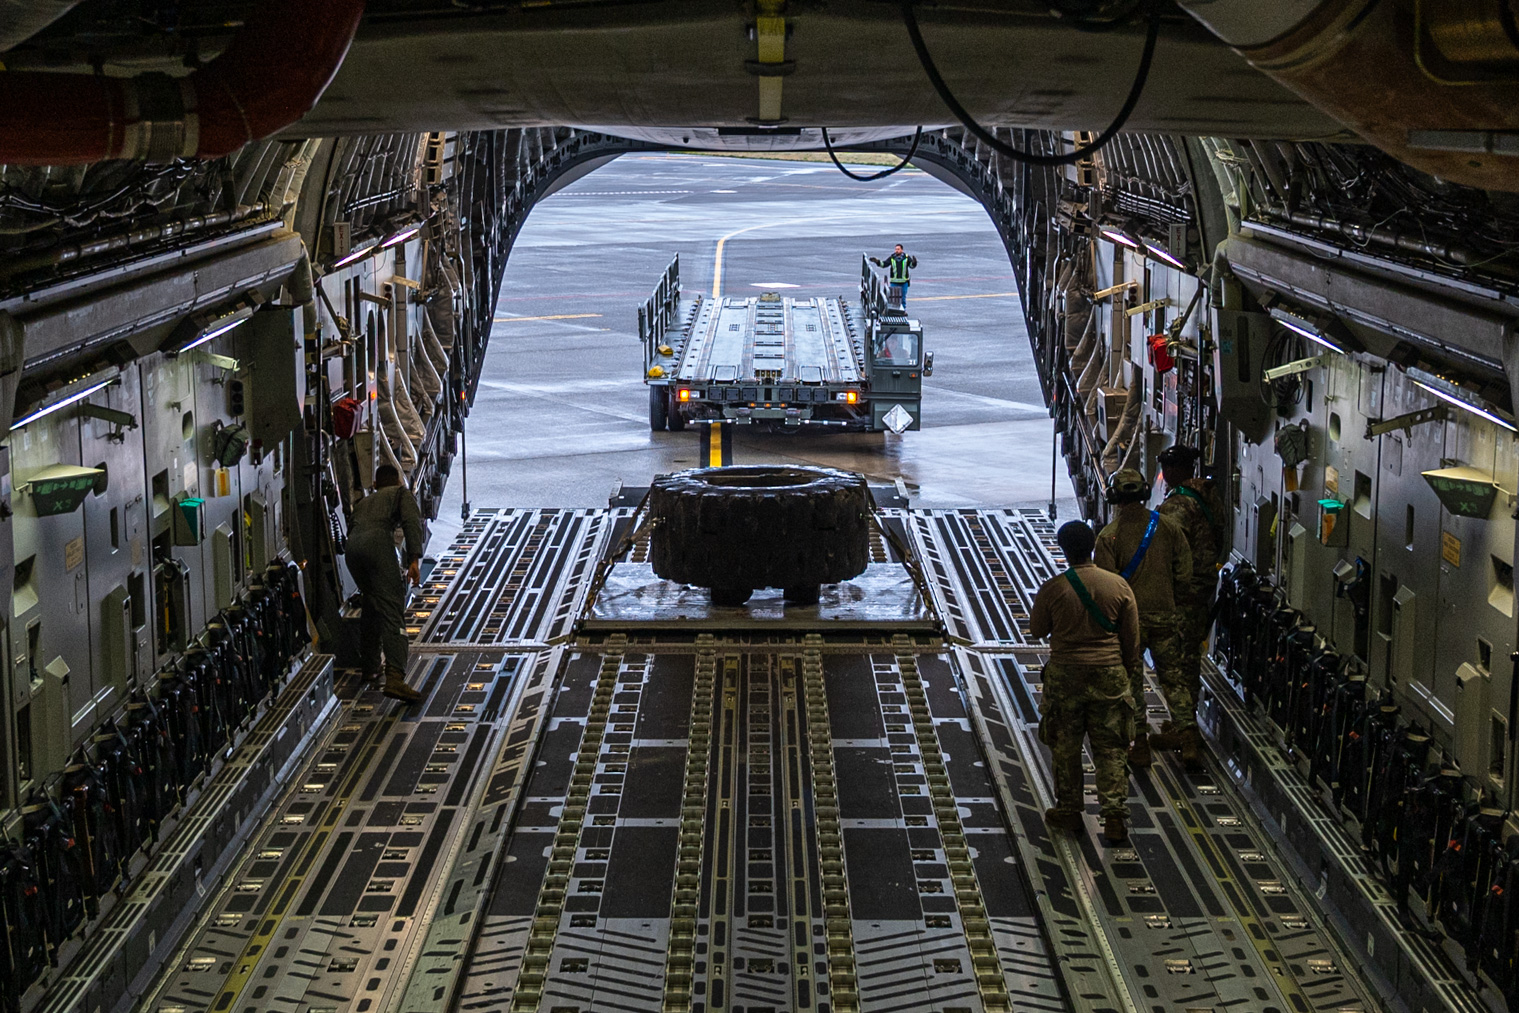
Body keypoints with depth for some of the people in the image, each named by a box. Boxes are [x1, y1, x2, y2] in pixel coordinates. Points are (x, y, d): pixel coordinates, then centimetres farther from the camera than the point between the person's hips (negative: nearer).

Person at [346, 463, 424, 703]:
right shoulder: (402, 493, 24)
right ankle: (395, 678, -29)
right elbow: (411, 522, 4)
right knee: (392, 609, -12)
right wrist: (414, 559, -6)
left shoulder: (364, 501, 40)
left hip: (352, 546, 6)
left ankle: (370, 665, 35)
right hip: (378, 541, -6)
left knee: (372, 603, 29)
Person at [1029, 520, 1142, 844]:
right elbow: (1131, 637, 2)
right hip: (1109, 675, 2)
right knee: (1110, 748, 7)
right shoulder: (1118, 586, -5)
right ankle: (1115, 816, 3)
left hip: (1065, 675, -2)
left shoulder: (1053, 589, -12)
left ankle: (1068, 811, 22)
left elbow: (1036, 630, 2)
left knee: (1066, 747, 13)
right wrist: (1128, 671, 15)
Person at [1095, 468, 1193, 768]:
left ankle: (1140, 745, 11)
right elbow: (1184, 574, 0)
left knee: (1130, 681, 9)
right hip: (1165, 616, 3)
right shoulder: (1169, 527, -3)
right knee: (1173, 677, 13)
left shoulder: (1108, 535, -14)